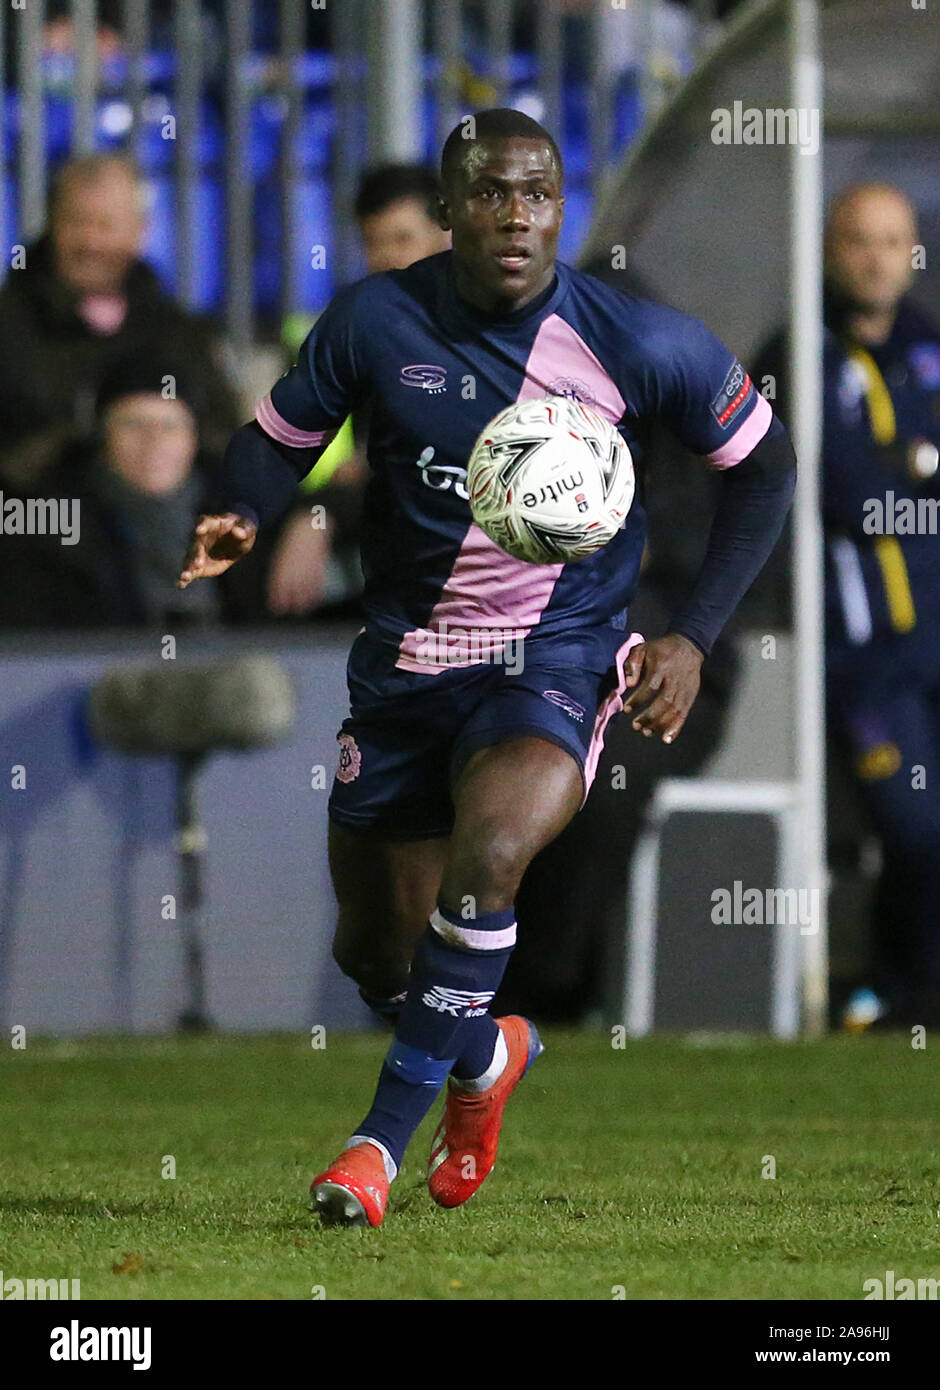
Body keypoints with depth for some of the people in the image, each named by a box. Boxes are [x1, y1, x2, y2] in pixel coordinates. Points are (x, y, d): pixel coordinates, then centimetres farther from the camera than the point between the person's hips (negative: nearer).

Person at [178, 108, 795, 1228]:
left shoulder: (640, 345, -10)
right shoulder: (377, 321, -7)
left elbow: (762, 466, 3)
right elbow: (278, 438, 7)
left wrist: (692, 638, -4)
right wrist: (241, 517, -17)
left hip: (556, 661, -3)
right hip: (404, 661, 3)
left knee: (488, 853, -32)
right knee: (375, 953, 9)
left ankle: (386, 1134, -21)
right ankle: (484, 1054, 45)